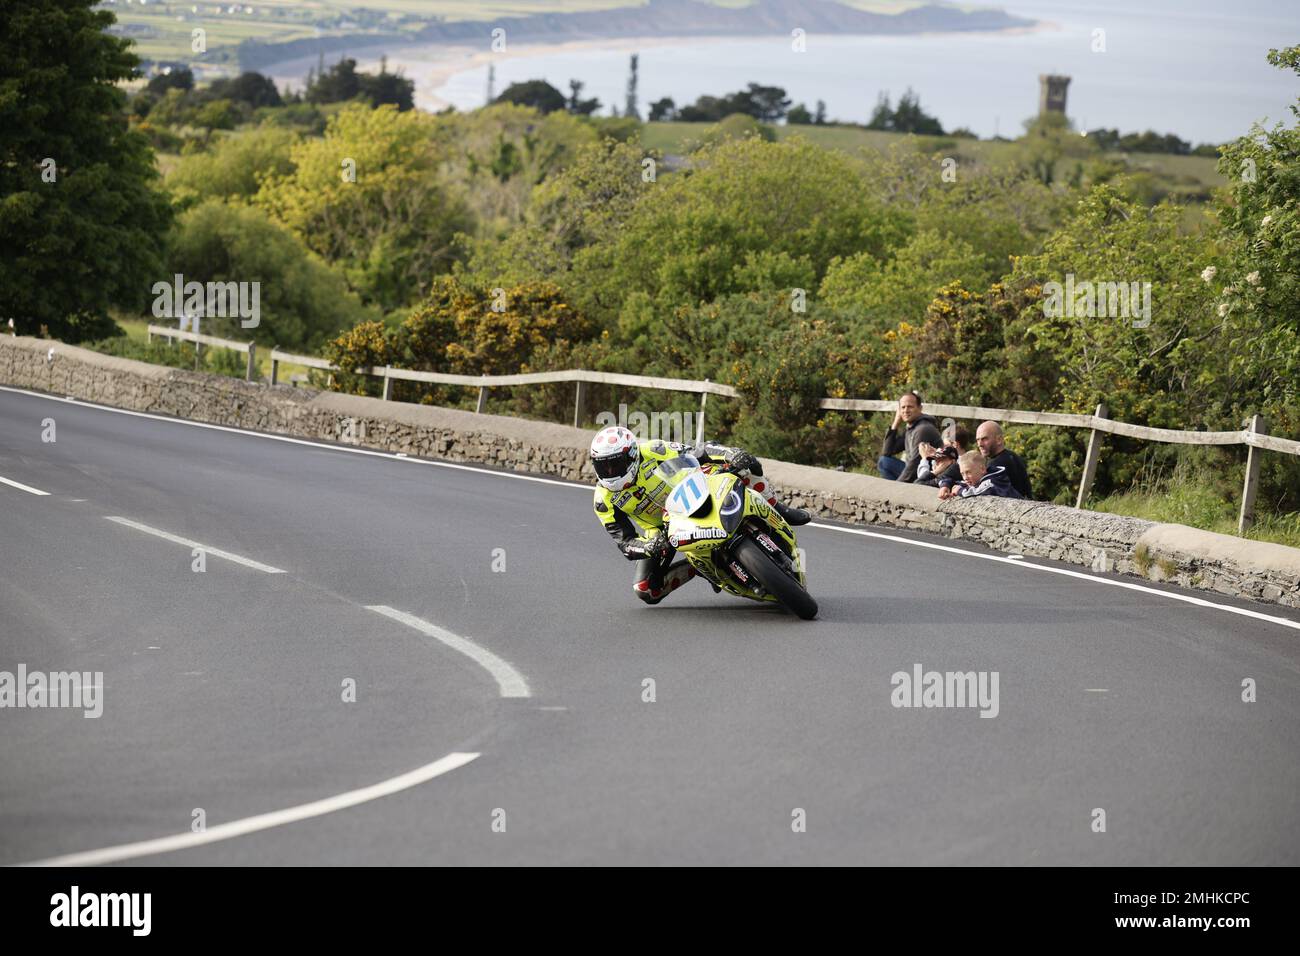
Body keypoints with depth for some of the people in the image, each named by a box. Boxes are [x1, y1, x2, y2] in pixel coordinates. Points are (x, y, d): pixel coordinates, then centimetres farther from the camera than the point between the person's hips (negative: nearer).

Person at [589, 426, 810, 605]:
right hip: (660, 531, 2)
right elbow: (625, 542, -19)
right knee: (646, 591, -16)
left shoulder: (650, 452, -24)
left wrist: (732, 454, -41)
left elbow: (698, 453, -22)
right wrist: (650, 547, -41)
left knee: (745, 465, -23)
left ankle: (777, 513, 0)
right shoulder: (604, 501, -20)